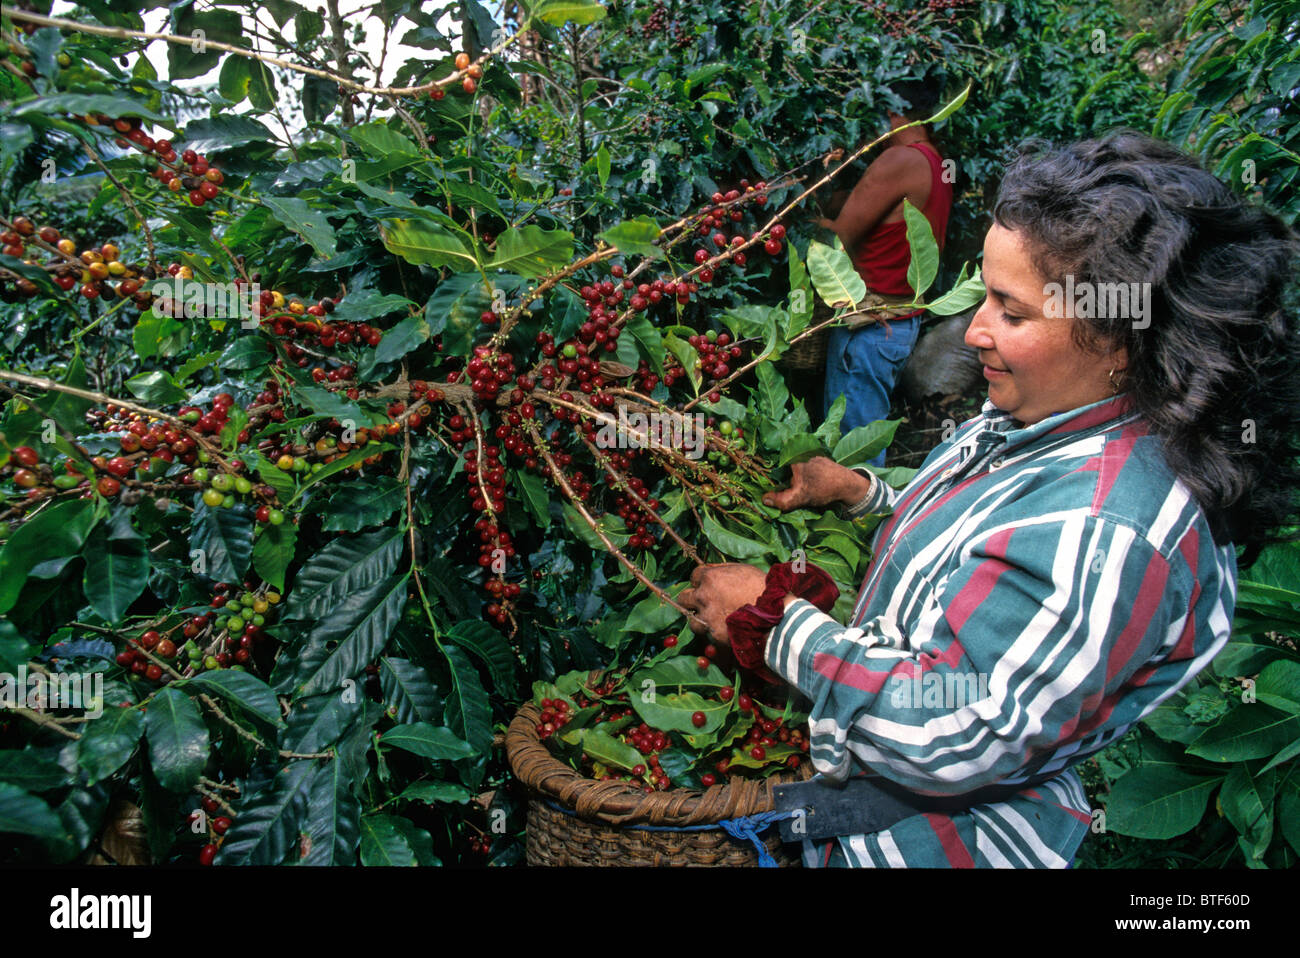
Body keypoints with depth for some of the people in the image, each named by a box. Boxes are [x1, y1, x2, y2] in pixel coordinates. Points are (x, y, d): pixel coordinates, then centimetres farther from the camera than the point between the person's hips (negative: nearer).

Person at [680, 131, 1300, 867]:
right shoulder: (1037, 423, -3)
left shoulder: (1105, 534, -33)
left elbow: (946, 736, -33)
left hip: (938, 838, -8)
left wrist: (773, 617, -25)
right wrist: (857, 491, 2)